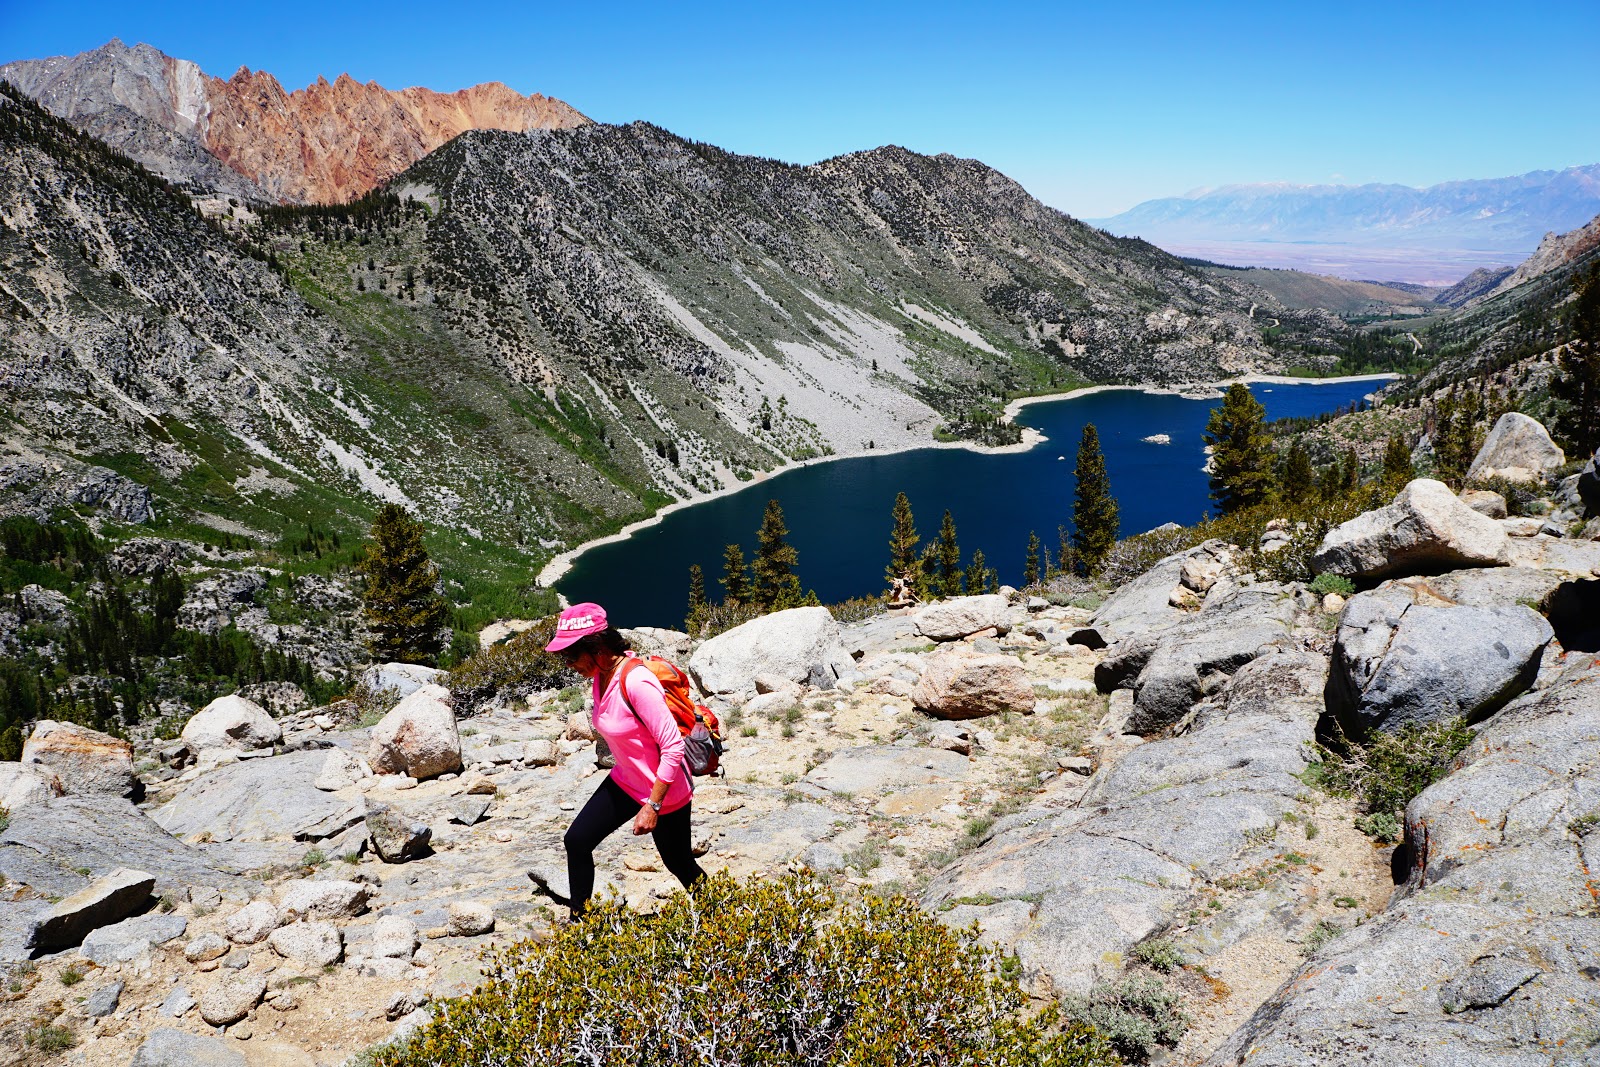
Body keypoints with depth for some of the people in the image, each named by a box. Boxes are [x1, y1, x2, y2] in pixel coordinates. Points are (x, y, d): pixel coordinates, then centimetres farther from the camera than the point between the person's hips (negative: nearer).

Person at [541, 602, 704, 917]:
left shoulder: (636, 682, -31)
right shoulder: (600, 675, -4)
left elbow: (673, 746, -29)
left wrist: (652, 806, -26)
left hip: (665, 792, -8)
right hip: (625, 782, 8)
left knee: (680, 865, 11)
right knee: (576, 841, 2)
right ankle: (579, 920, 20)